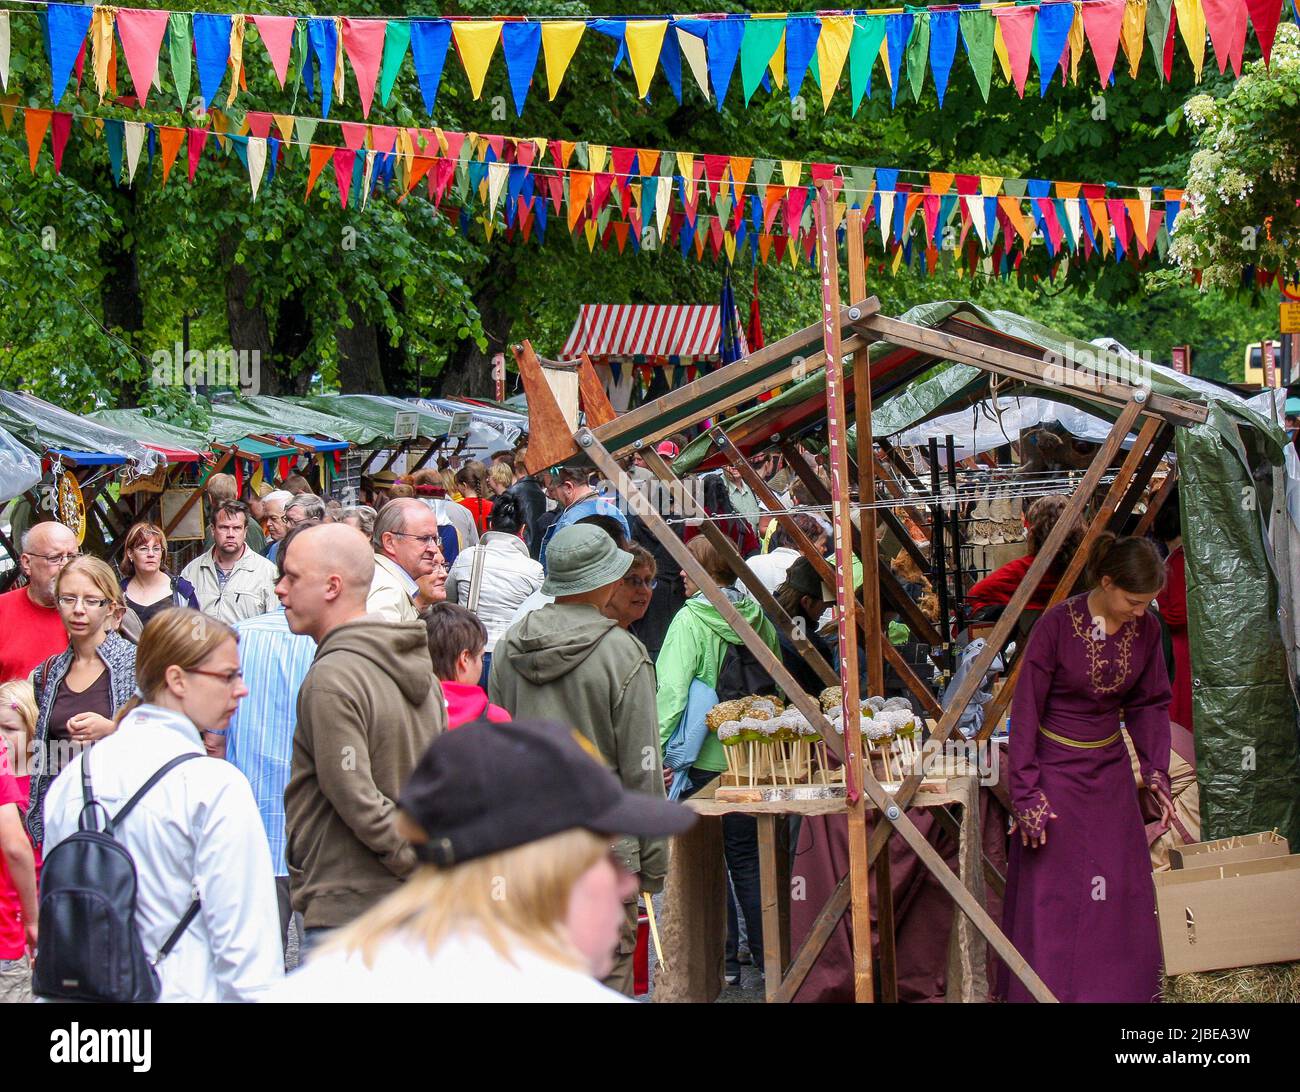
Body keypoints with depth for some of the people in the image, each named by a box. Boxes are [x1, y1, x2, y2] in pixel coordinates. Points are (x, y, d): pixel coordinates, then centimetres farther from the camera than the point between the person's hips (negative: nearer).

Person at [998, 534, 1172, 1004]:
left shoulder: (1145, 629, -5)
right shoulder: (1056, 626, -19)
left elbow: (1149, 704, 8)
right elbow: (1025, 711, -14)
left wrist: (1156, 772, -2)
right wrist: (1027, 794, -15)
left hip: (1110, 772, 5)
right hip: (1055, 768, -4)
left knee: (1120, 892, 7)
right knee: (1050, 897, 2)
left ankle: (1119, 990, 20)